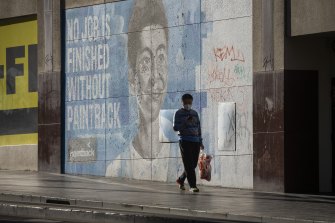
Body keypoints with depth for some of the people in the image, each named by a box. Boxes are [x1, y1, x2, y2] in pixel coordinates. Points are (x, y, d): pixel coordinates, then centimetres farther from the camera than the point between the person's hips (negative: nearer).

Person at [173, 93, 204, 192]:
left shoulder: (195, 113, 16)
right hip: (185, 142, -5)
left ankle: (181, 180, 28)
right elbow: (175, 127, -6)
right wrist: (186, 122, -18)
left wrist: (200, 142, 17)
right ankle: (192, 186, -11)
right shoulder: (179, 113, 1)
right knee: (189, 165, -9)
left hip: (195, 142, 5)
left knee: (193, 164, 8)